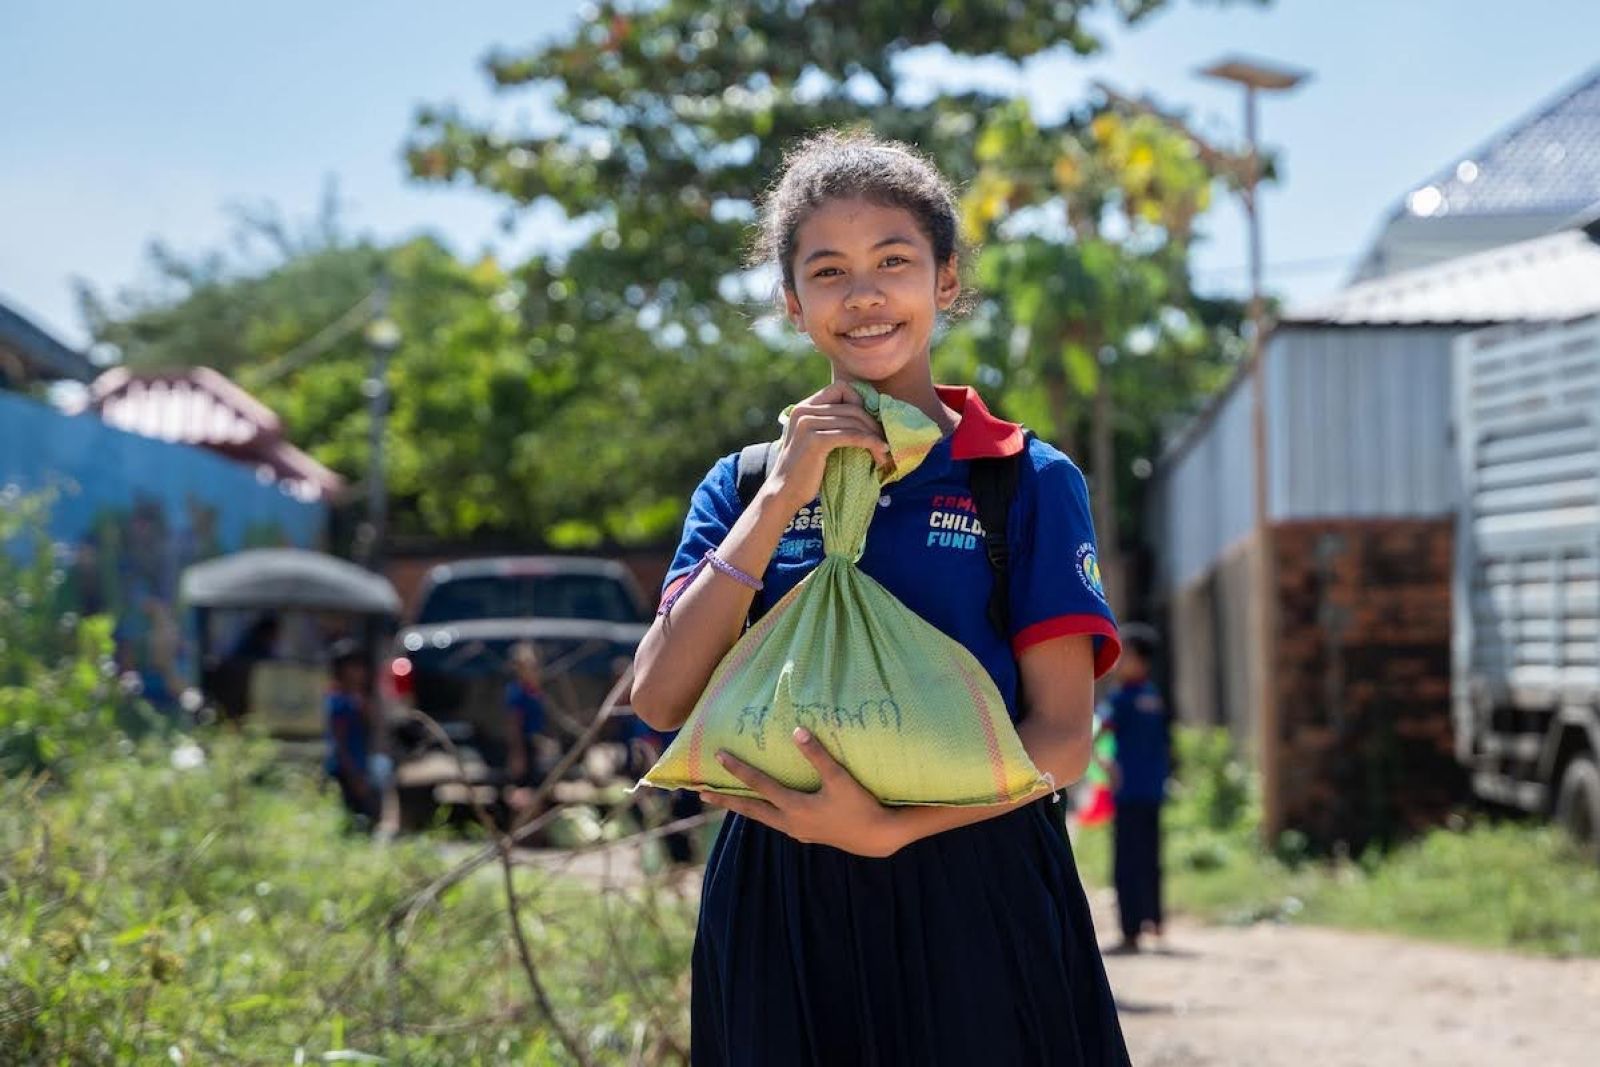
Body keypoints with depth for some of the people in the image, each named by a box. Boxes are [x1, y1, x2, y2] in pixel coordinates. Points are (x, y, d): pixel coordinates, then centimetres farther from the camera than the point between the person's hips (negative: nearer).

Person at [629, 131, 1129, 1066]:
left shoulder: (1031, 481, 1)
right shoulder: (744, 486, 9)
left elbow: (1062, 737, -4)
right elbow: (662, 702, -4)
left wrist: (888, 829, -19)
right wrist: (783, 496, -9)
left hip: (978, 907, -2)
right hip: (779, 911, 2)